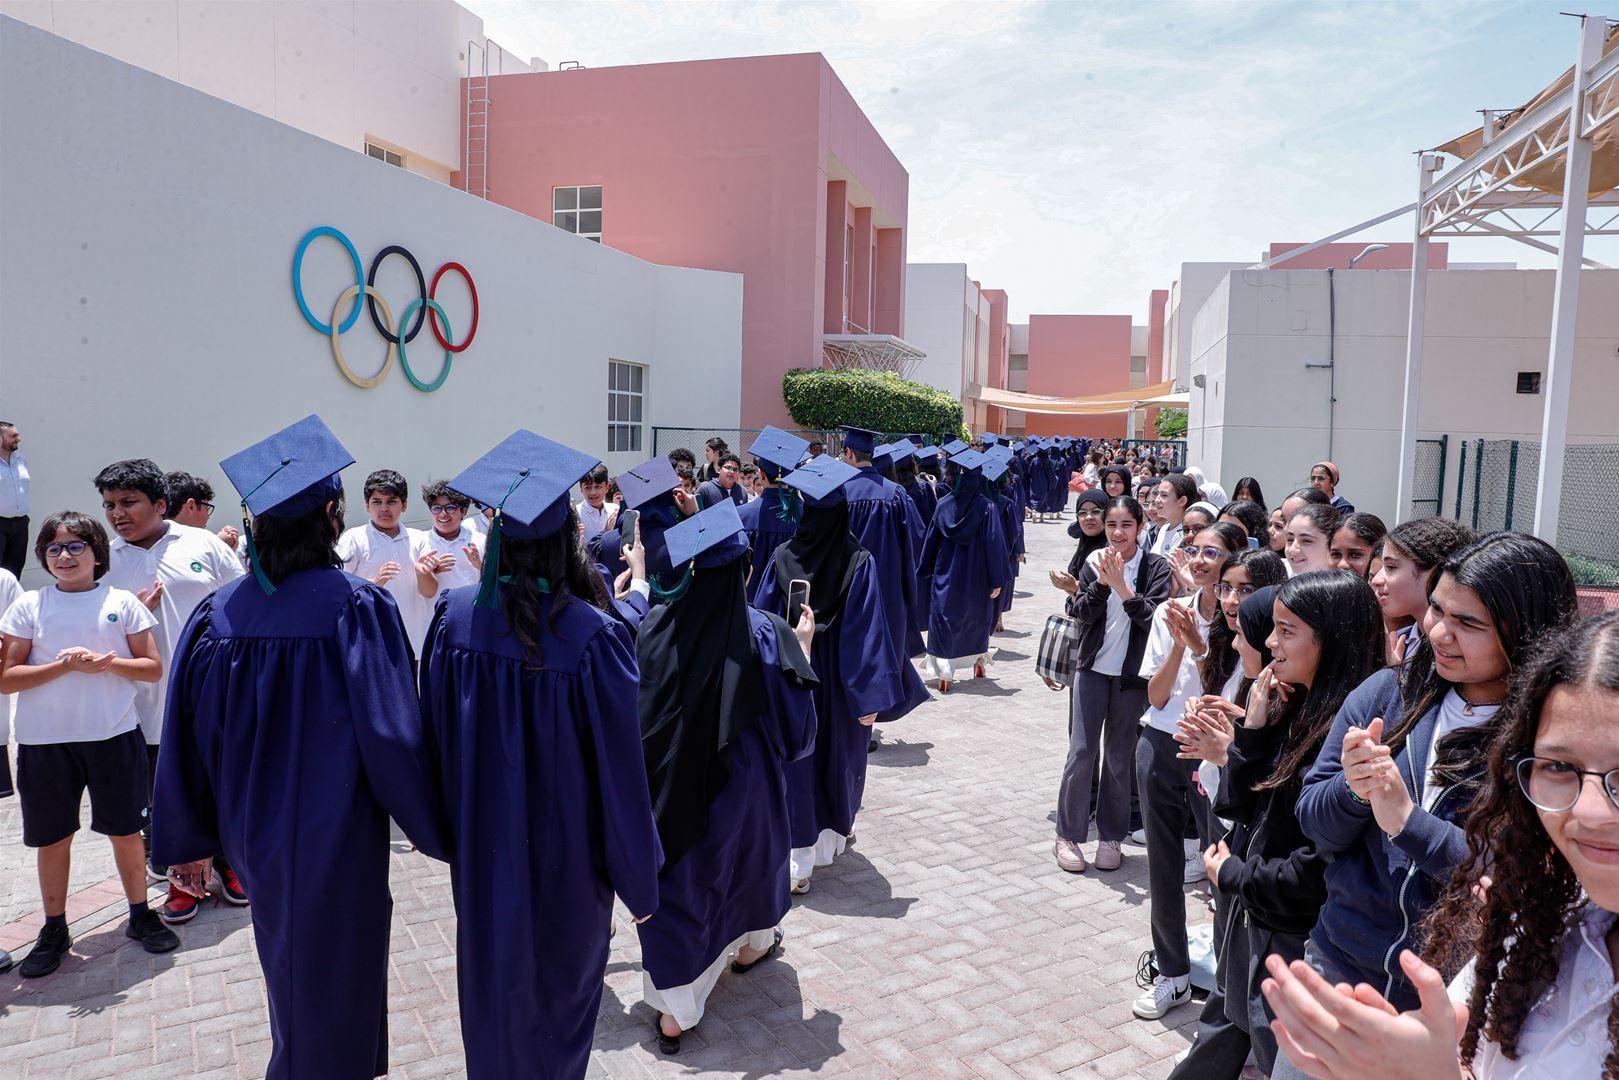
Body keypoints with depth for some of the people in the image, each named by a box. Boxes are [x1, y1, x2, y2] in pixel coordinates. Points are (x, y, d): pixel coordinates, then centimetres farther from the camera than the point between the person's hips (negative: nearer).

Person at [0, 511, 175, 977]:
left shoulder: (122, 603, 1)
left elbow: (153, 669, 1)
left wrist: (109, 663, -16)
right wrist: (64, 665, -17)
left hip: (114, 735, 0)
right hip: (45, 741, 1)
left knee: (126, 830, 8)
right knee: (52, 838, 11)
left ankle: (140, 915, 24)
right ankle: (54, 930, 27)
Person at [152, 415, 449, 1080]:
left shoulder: (220, 612, -7)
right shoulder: (358, 606, -21)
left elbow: (191, 738, -1)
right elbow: (392, 734, -20)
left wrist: (191, 838, 12)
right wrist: (437, 831, -8)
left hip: (256, 834, 5)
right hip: (338, 840, -5)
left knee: (287, 970, 26)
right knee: (335, 980, 14)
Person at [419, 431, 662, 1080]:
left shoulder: (453, 616, -14)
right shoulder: (594, 638, -25)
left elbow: (434, 733, -2)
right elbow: (620, 770, -19)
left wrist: (445, 823, 15)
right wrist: (639, 876, -6)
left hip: (481, 843, 3)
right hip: (566, 851, -3)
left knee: (493, 974, 24)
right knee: (562, 979, 20)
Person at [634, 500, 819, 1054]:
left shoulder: (658, 625, -12)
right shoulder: (767, 635, -19)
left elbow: (634, 707, 1)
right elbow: (794, 718, -11)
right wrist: (803, 648, -3)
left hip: (671, 782, 1)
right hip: (741, 783, -1)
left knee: (678, 871, 13)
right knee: (749, 853, 26)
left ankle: (674, 1010, 16)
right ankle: (751, 944, 52)